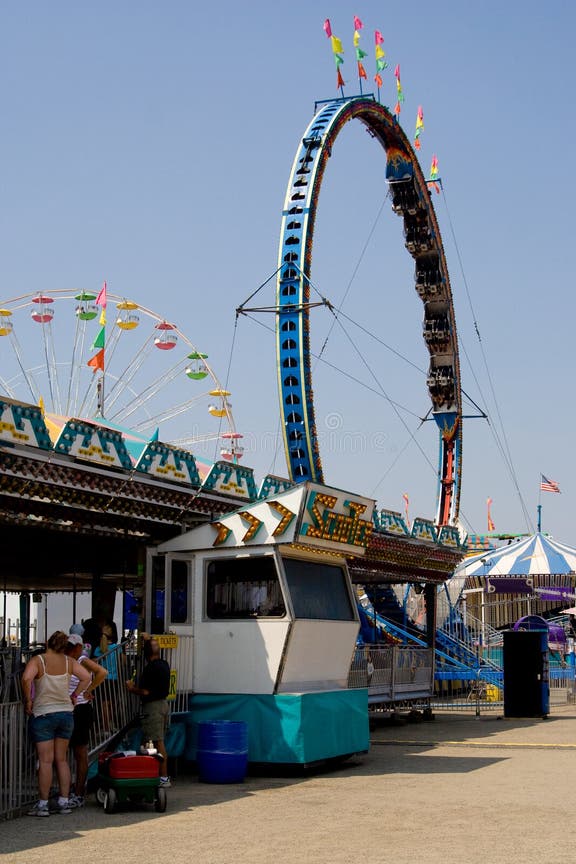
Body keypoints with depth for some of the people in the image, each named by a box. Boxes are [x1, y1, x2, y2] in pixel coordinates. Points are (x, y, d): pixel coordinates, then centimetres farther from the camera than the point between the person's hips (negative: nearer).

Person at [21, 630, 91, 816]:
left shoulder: (37, 660, -10)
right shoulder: (69, 662, 3)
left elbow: (26, 678, -26)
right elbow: (86, 677, 0)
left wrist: (28, 700, -13)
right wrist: (74, 695, 9)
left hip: (43, 715, -4)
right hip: (66, 713, 4)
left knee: (45, 760, -2)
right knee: (62, 759, 11)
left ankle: (42, 804, 1)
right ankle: (64, 802, 12)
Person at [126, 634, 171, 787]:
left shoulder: (150, 668, -18)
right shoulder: (164, 664, 8)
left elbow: (145, 692, -19)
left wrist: (131, 688, -3)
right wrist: (149, 640, 38)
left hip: (153, 706, -9)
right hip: (163, 703, 9)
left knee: (157, 743, -6)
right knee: (160, 742, 15)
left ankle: (163, 777, -5)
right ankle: (164, 775, 18)